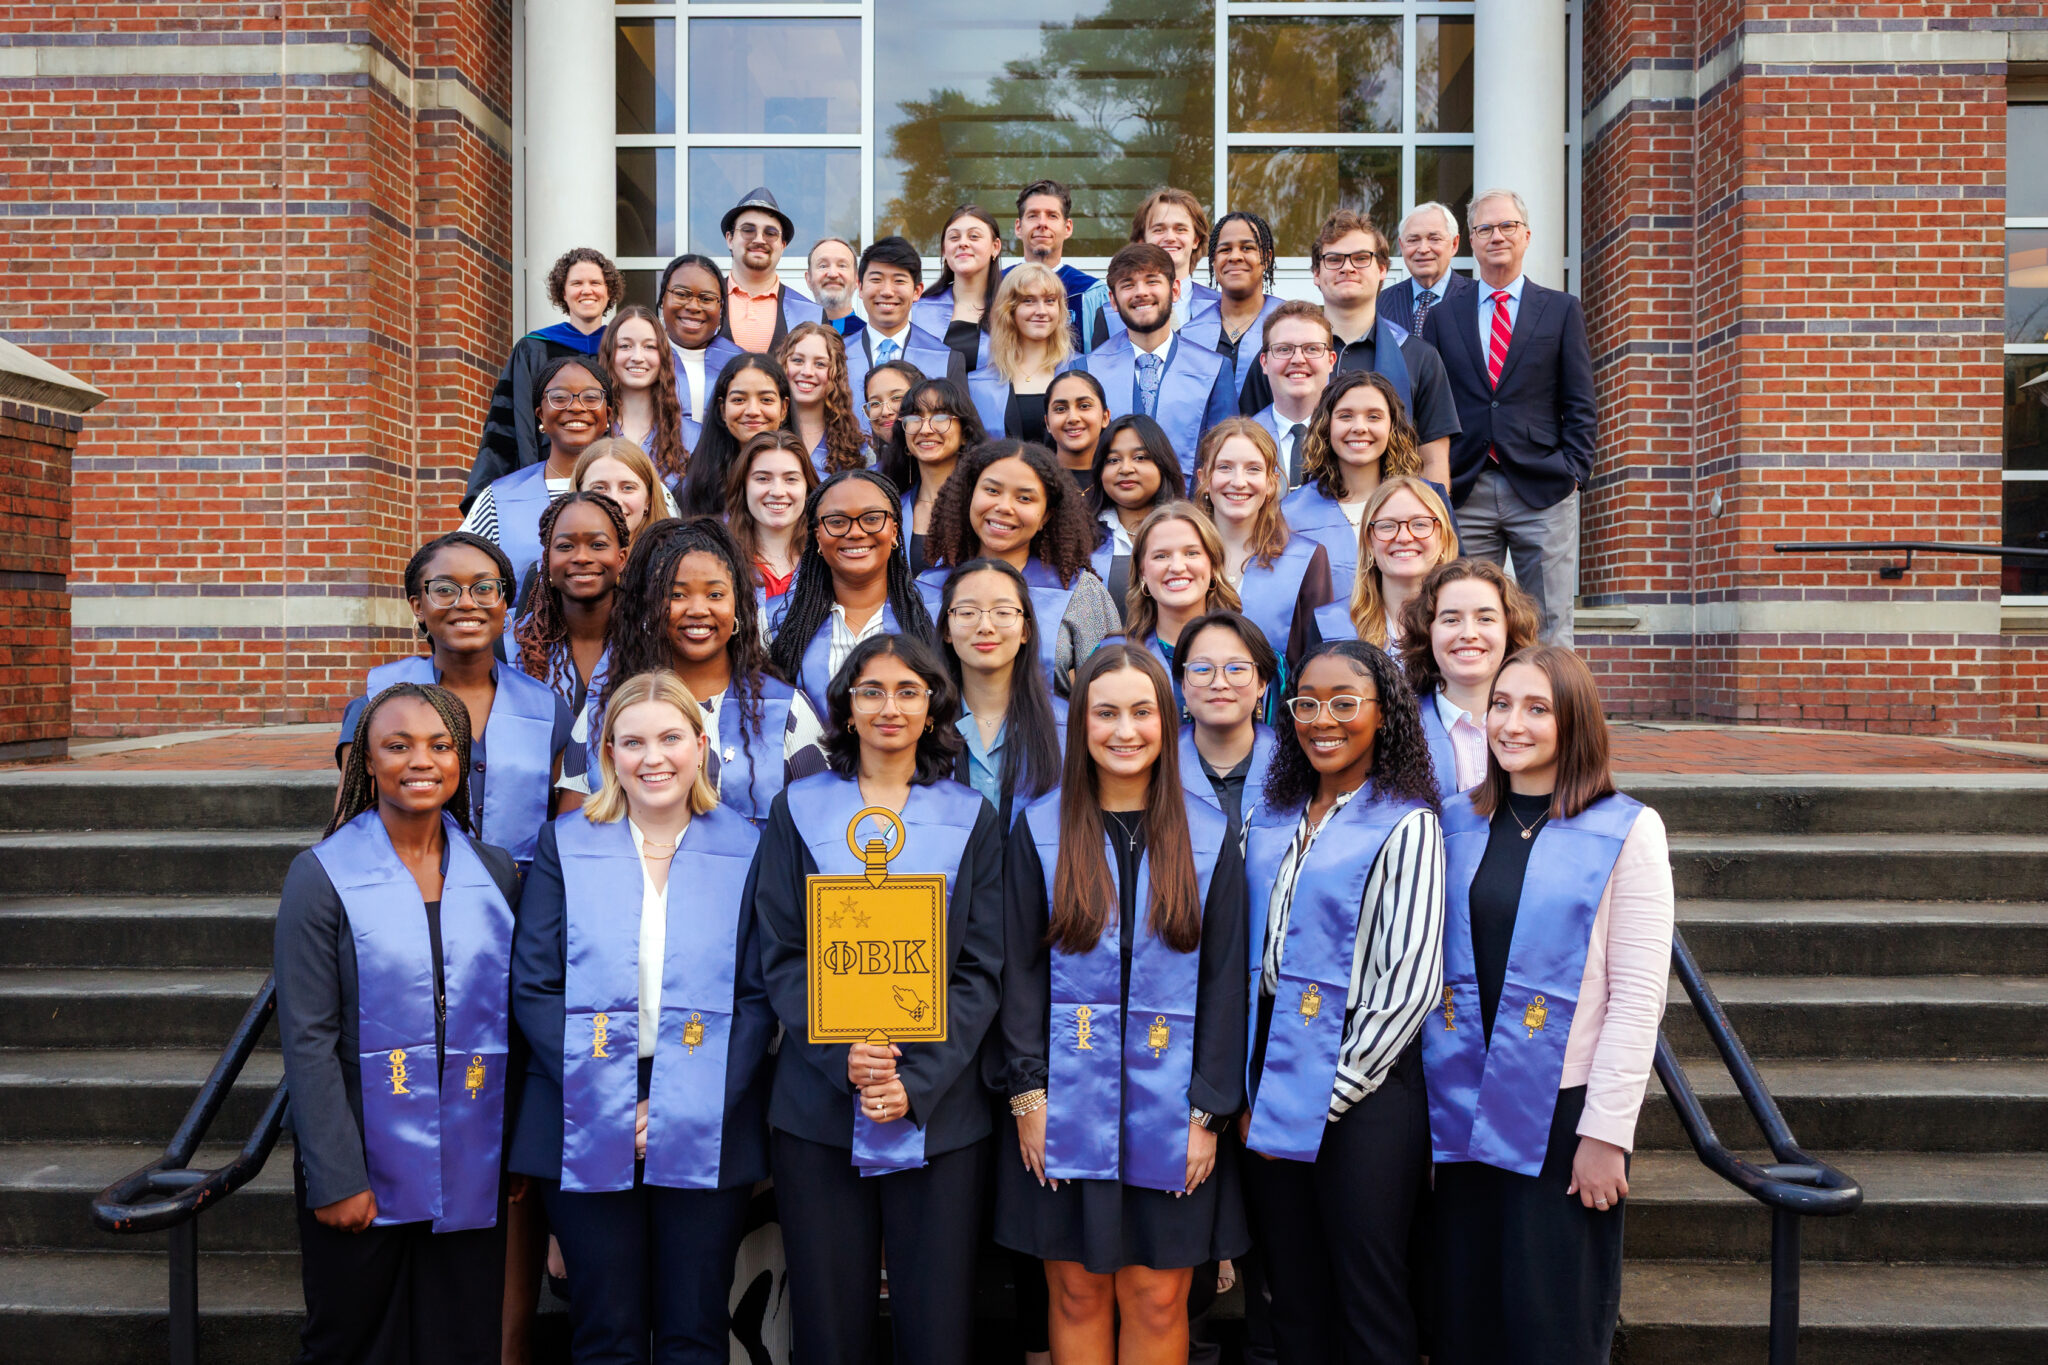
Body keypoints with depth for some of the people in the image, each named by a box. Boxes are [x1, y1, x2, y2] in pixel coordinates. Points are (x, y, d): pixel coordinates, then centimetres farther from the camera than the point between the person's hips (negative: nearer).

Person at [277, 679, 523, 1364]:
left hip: (472, 1174, 3)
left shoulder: (495, 872, 5)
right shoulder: (322, 875, -7)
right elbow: (307, 1040, -9)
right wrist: (336, 1177, -13)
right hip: (365, 1169, -3)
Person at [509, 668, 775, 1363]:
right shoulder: (565, 845, 5)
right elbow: (532, 987, 0)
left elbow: (759, 996, 1)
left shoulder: (744, 848, 4)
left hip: (706, 1132, 0)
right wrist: (612, 1103, -10)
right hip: (587, 1127, 0)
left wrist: (687, 1109, -10)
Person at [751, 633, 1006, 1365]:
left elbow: (983, 969, 2)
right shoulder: (799, 810, 8)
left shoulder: (971, 818, 8)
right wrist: (845, 1058, -13)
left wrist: (917, 1079, -10)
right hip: (819, 1105, 0)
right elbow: (780, 955, 2)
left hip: (939, 1108, 0)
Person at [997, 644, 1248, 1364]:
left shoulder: (1208, 836, 2)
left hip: (1170, 1109, 0)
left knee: (1158, 1301, 6)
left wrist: (1208, 1110, -3)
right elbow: (1020, 971, 1)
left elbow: (1224, 980, 2)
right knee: (1078, 1296, 8)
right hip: (1067, 1108, 0)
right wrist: (1029, 1093, -6)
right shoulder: (1040, 830, 1)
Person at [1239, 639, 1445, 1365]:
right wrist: (1253, 1097, 5)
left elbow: (1411, 984, -13)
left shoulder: (1406, 827, -7)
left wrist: (1323, 1099, -12)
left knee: (1368, 1303, 4)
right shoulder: (1267, 823, 11)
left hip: (1362, 1093, -5)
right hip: (1272, 1088, 6)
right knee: (1294, 1301, 14)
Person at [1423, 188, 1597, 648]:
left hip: (1542, 490, -1)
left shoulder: (1561, 309, 11)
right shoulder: (1444, 314, 12)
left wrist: (1573, 471, -4)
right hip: (1465, 490, 1)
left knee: (1550, 633, -1)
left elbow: (1581, 404, 7)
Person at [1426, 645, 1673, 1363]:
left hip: (1564, 1109, -4)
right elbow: (1430, 970, 11)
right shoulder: (1456, 824, 8)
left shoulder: (1626, 830, -4)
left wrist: (1605, 1131, -11)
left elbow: (1638, 998, -7)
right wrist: (1430, 1103, 6)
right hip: (1464, 1108, 4)